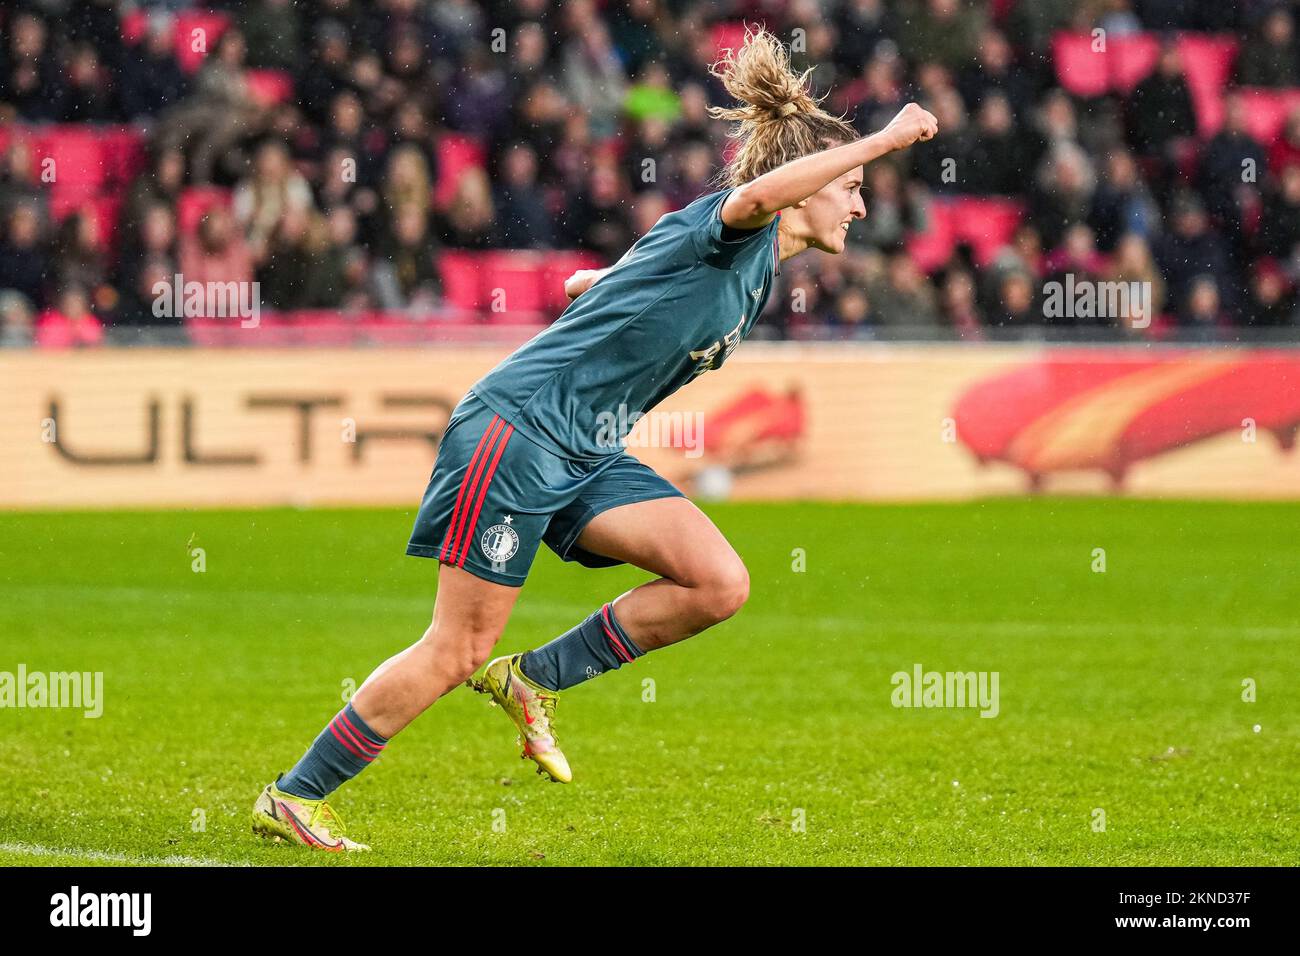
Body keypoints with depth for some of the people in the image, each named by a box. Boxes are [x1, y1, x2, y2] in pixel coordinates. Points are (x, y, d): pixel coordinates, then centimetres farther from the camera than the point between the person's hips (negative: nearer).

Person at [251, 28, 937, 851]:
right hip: (516, 426, -9)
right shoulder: (722, 235, -11)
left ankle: (535, 680, 4)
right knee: (458, 650, -6)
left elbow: (593, 282, 28)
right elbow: (760, 193, -38)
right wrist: (881, 141, -36)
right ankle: (291, 800, 6)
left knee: (720, 584, -9)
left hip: (588, 458, 9)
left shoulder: (759, 279, 14)